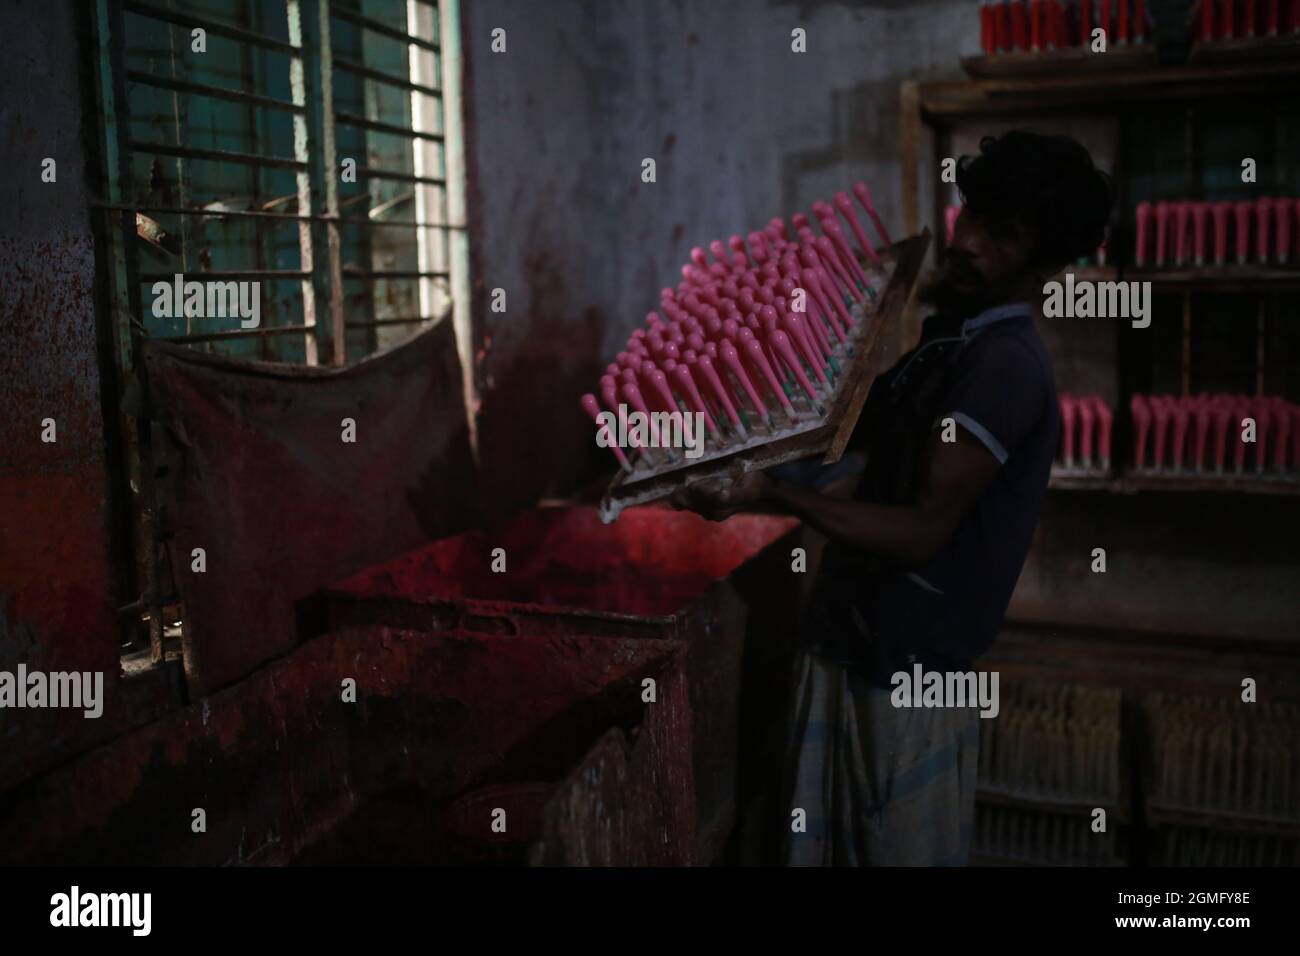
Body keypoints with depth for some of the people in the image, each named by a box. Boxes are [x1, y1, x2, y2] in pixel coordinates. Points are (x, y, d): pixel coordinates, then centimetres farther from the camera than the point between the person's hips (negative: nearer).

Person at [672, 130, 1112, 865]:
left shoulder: (1005, 364, -20)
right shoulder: (946, 328, 9)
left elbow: (922, 531, -24)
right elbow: (862, 438, 20)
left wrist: (772, 496, -31)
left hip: (910, 667, -8)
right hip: (852, 639, 8)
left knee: (903, 851, 11)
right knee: (826, 844, 19)